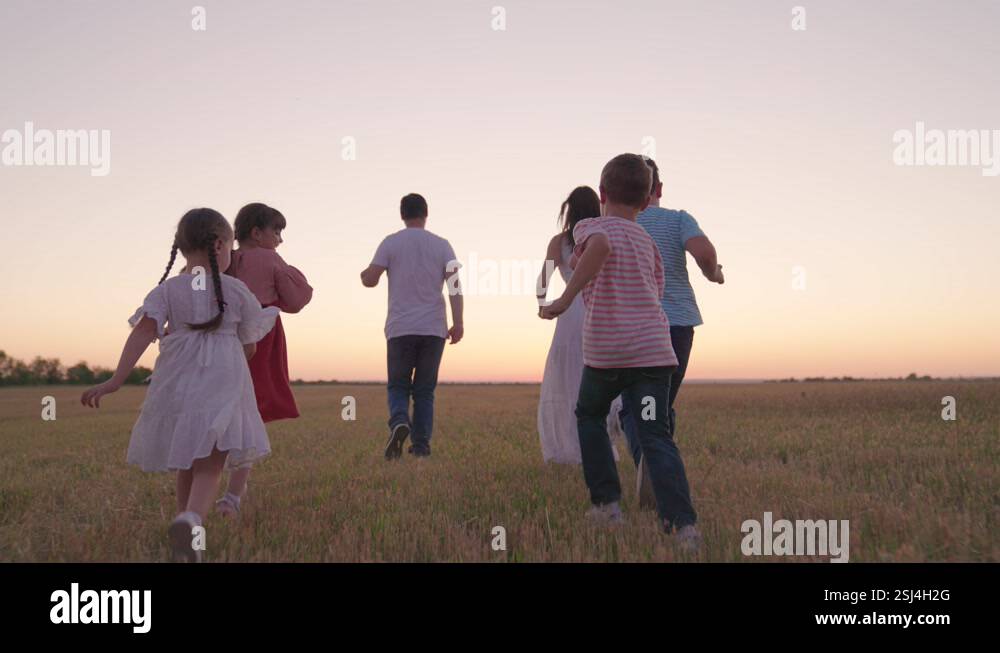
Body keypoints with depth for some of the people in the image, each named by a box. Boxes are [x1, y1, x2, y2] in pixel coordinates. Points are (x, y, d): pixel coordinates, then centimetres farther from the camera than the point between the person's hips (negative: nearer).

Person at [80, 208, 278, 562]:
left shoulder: (166, 290, 3)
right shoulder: (237, 290, 2)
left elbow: (143, 331, -12)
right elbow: (249, 345, 12)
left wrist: (116, 380, -15)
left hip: (177, 387, 3)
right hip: (223, 387, -2)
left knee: (188, 467, 20)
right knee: (209, 468, -6)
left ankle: (185, 526, 29)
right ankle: (189, 520, -33)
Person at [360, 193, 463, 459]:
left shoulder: (391, 242, 2)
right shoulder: (441, 245, 6)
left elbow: (370, 279, -5)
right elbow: (455, 285, -4)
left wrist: (363, 273, 19)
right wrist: (458, 322, -4)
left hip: (400, 328, -1)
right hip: (434, 328, 1)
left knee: (398, 386, 9)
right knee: (424, 389, 10)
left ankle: (399, 423, -18)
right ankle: (421, 445, 6)